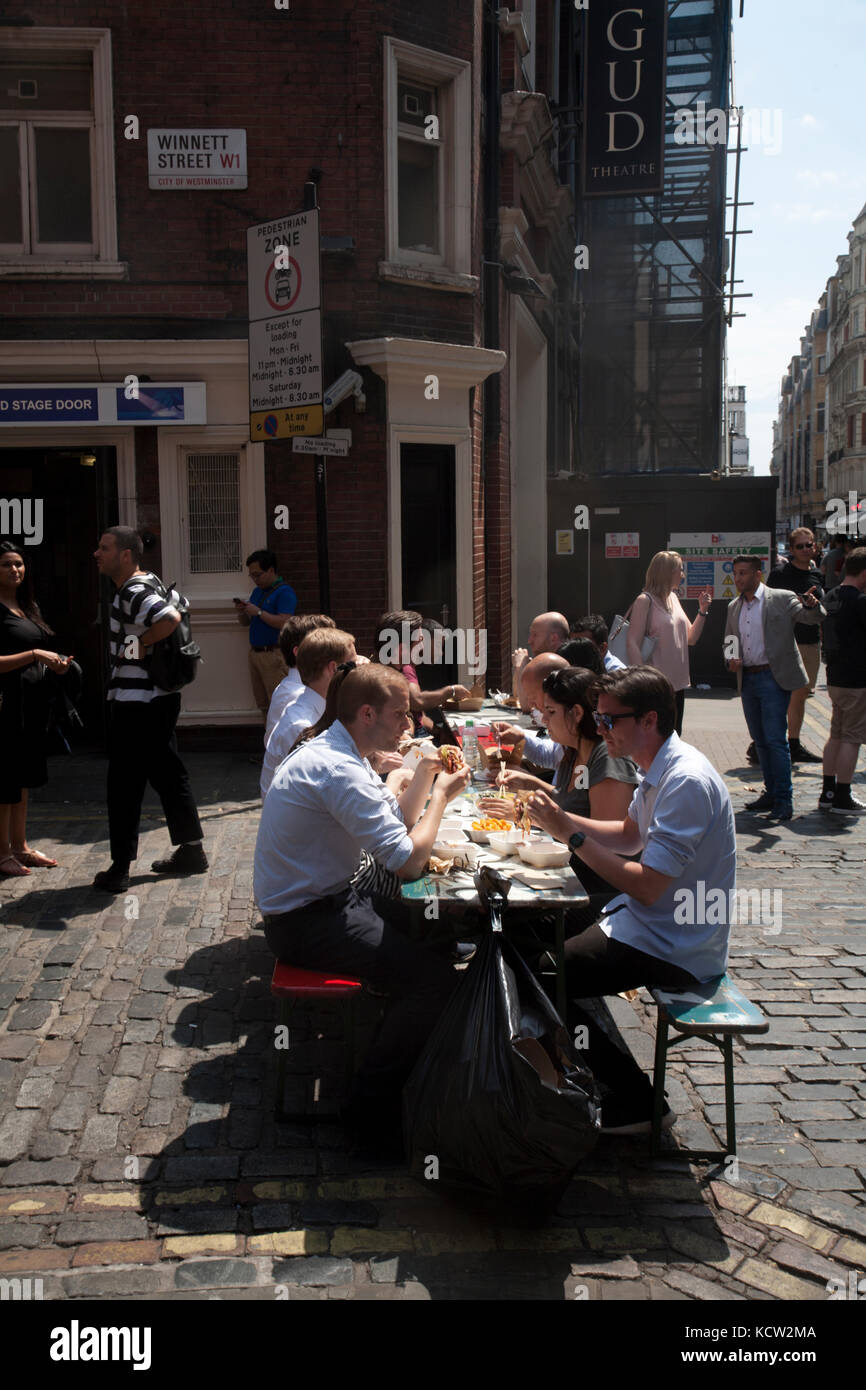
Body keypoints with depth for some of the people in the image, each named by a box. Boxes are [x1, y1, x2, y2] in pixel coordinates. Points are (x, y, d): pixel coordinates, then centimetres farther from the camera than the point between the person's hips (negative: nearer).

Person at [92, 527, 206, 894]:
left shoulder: (133, 593, -18)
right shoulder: (148, 583, 12)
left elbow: (170, 618, -35)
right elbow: (175, 606, 27)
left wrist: (139, 644, -20)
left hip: (134, 704, -10)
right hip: (158, 696, 10)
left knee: (124, 784, -2)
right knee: (168, 774, 16)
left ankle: (120, 868, 5)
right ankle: (191, 851, 24)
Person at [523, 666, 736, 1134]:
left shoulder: (686, 782, -26)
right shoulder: (661, 767, 5)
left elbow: (647, 887, -27)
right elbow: (631, 835, 17)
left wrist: (573, 836, -22)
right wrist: (561, 820, 3)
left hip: (675, 947, -10)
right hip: (654, 924, 10)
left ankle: (636, 1105, 4)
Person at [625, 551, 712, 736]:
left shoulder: (673, 598, 13)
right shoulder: (645, 601, -10)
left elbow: (690, 639, 18)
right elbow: (632, 643, -16)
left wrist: (702, 610, 5)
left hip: (678, 683, 8)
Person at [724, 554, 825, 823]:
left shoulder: (781, 599, -4)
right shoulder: (734, 607, 13)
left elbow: (813, 617, -13)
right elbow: (729, 641, 22)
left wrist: (812, 605, -36)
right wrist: (731, 660, 1)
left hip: (773, 677, -6)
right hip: (747, 680, 6)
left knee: (775, 739, -9)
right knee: (760, 740, 13)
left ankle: (784, 800, -3)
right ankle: (771, 793, 25)